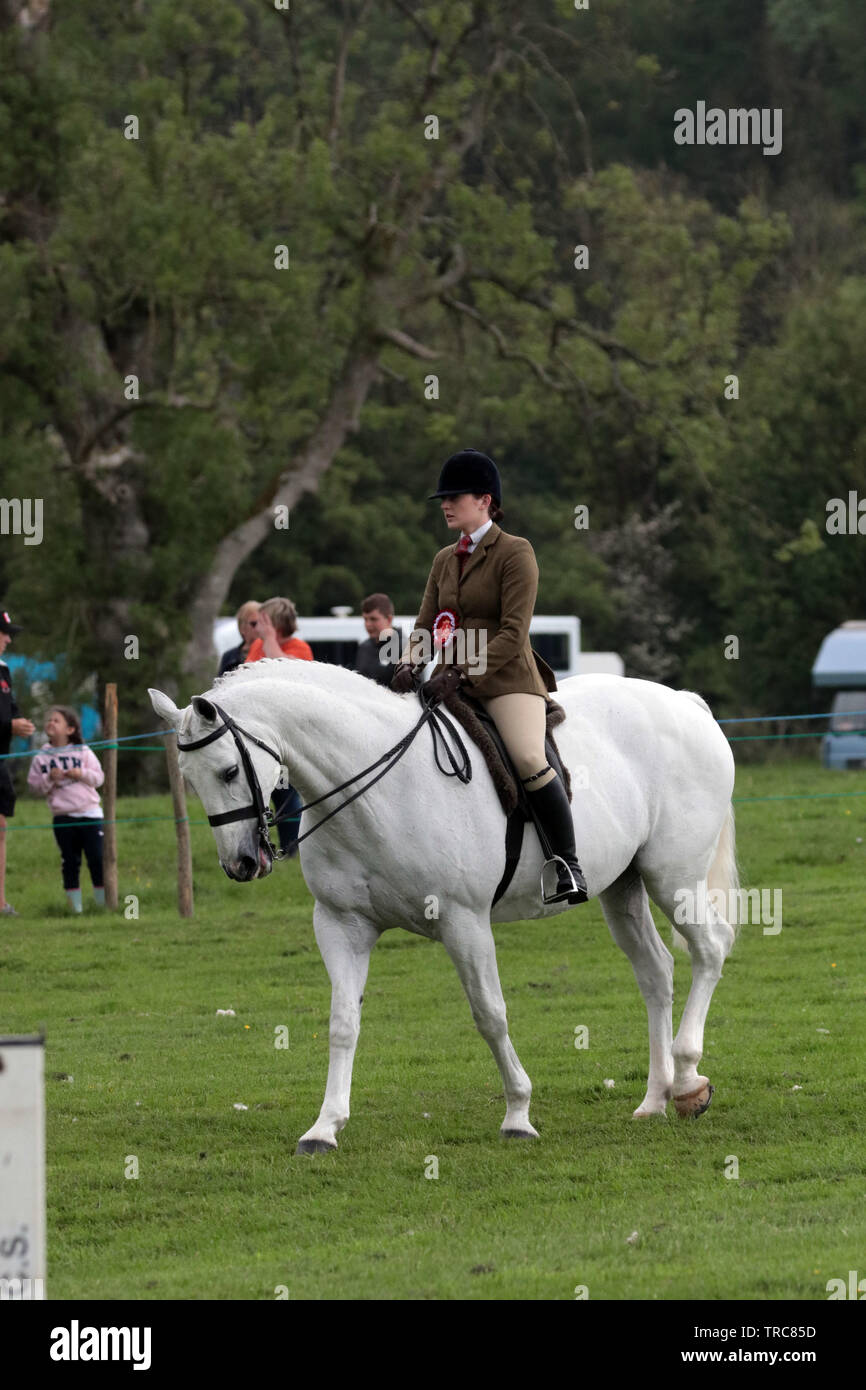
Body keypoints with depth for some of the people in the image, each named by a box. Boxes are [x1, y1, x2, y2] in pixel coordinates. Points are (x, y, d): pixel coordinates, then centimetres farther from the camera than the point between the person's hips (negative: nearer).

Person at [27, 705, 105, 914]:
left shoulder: (83, 752, 2)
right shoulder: (41, 758, 4)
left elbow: (99, 777, 2)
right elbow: (36, 787, 4)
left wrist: (82, 774, -15)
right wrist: (49, 779, -15)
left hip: (89, 812, -1)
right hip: (63, 816, 1)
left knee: (97, 857, -2)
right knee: (70, 861, 4)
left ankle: (104, 901, 7)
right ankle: (74, 903, 10)